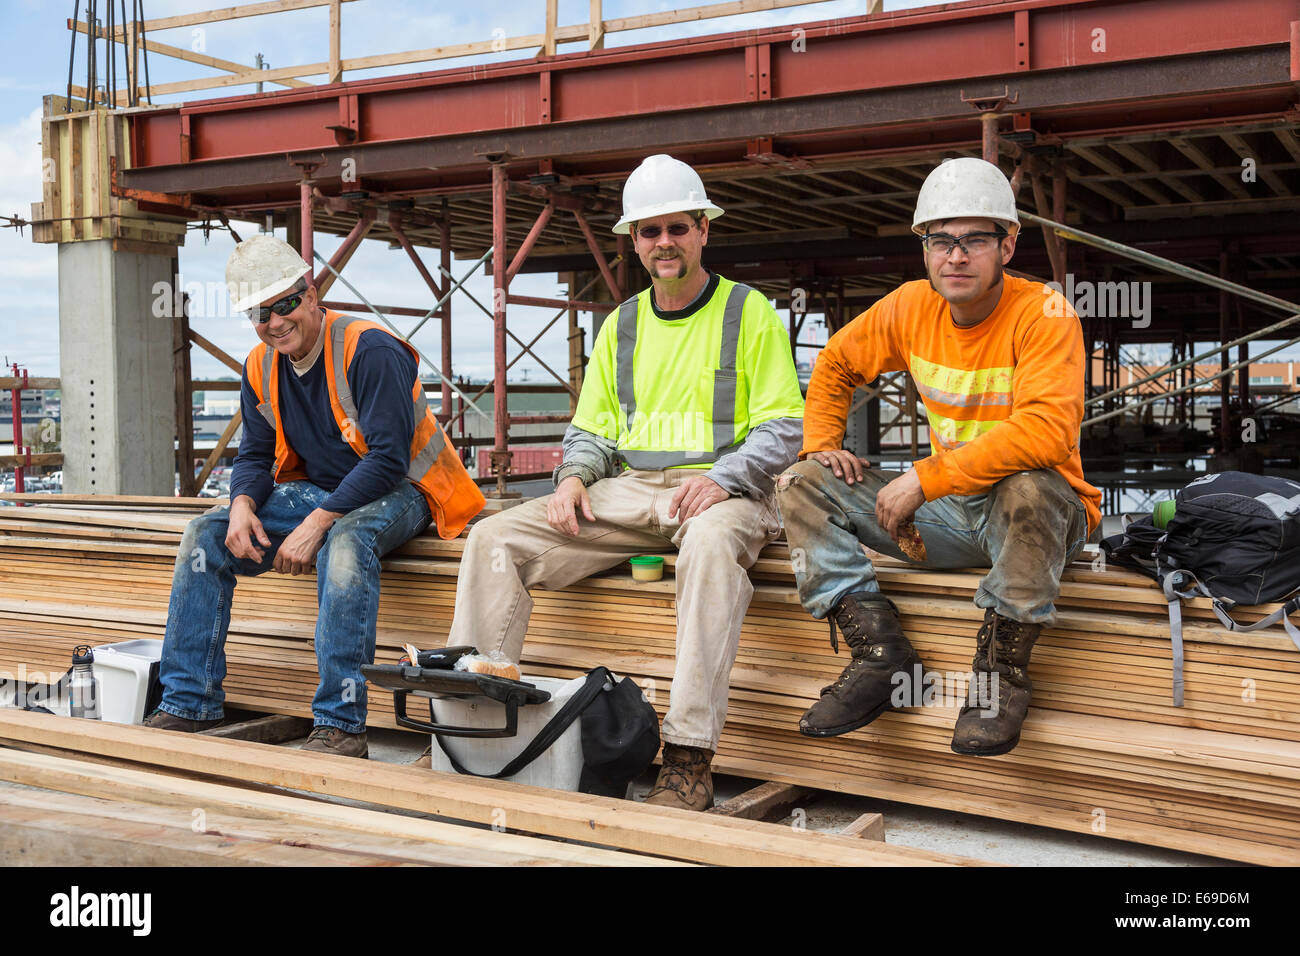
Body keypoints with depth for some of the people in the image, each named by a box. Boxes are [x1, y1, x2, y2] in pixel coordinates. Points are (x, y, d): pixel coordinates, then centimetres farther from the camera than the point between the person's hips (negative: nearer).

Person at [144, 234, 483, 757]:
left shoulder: (370, 350, -20)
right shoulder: (260, 367, 3)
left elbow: (388, 459, -25)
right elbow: (254, 455, 11)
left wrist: (316, 524, -28)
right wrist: (243, 505, -13)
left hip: (395, 492, -7)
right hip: (315, 489, 7)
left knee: (344, 543, -39)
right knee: (206, 534, -8)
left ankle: (340, 725, -36)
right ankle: (187, 704, -2)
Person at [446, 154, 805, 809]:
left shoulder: (750, 313, 4)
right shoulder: (621, 325, 19)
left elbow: (784, 428, -2)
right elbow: (591, 428, 22)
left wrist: (722, 479, -19)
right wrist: (574, 474, -1)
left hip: (720, 488, -5)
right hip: (626, 491, 5)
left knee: (710, 547, -42)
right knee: (495, 538, -13)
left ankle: (687, 760, -39)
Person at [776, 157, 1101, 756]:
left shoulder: (1043, 314, -16)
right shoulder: (911, 308, 0)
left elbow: (1047, 429, -31)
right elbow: (836, 363, 18)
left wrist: (927, 477, -32)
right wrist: (821, 443, 1)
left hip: (1044, 509, -5)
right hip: (948, 513, 6)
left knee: (1028, 490, -42)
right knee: (801, 485, -7)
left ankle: (1002, 672, -21)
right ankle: (880, 652, -13)